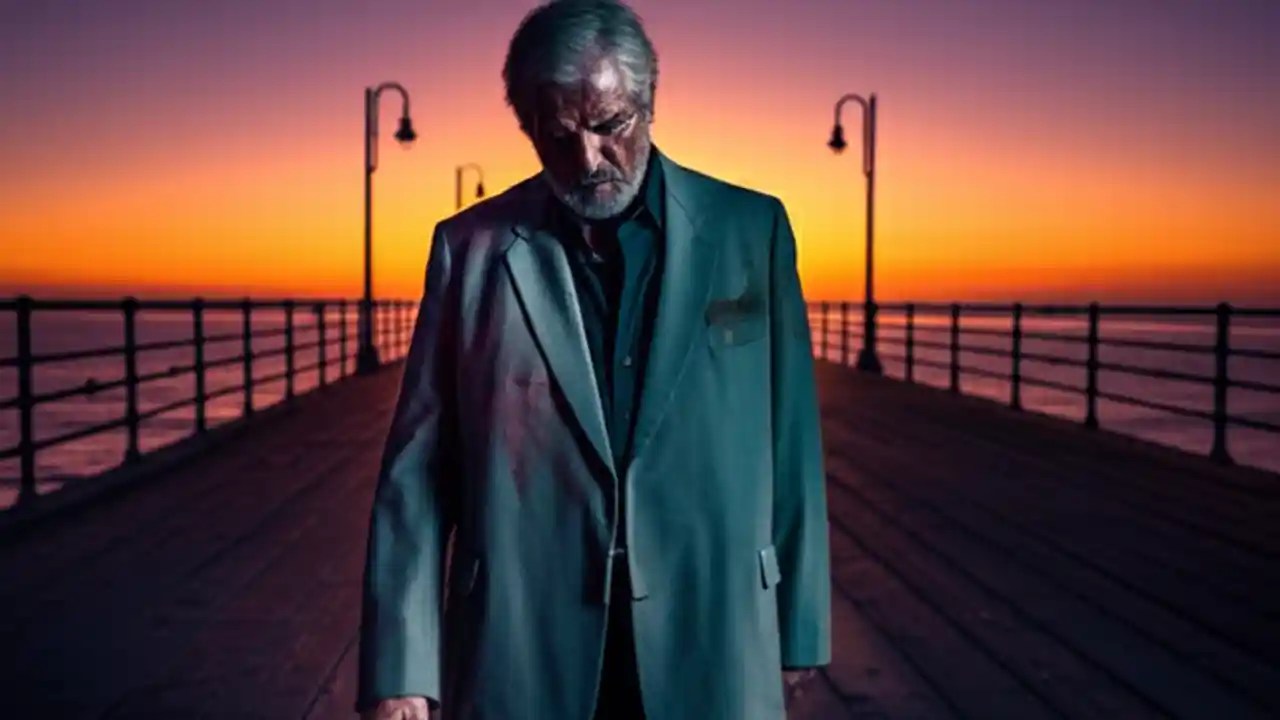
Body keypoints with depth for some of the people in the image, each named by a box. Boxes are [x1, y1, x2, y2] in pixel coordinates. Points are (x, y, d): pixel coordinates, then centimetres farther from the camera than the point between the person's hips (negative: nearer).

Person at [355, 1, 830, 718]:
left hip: (711, 647, 1)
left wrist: (799, 628, 5)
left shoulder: (752, 230, -1)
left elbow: (791, 446, 2)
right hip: (523, 653, 0)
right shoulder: (471, 246, -2)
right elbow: (418, 467, -2)